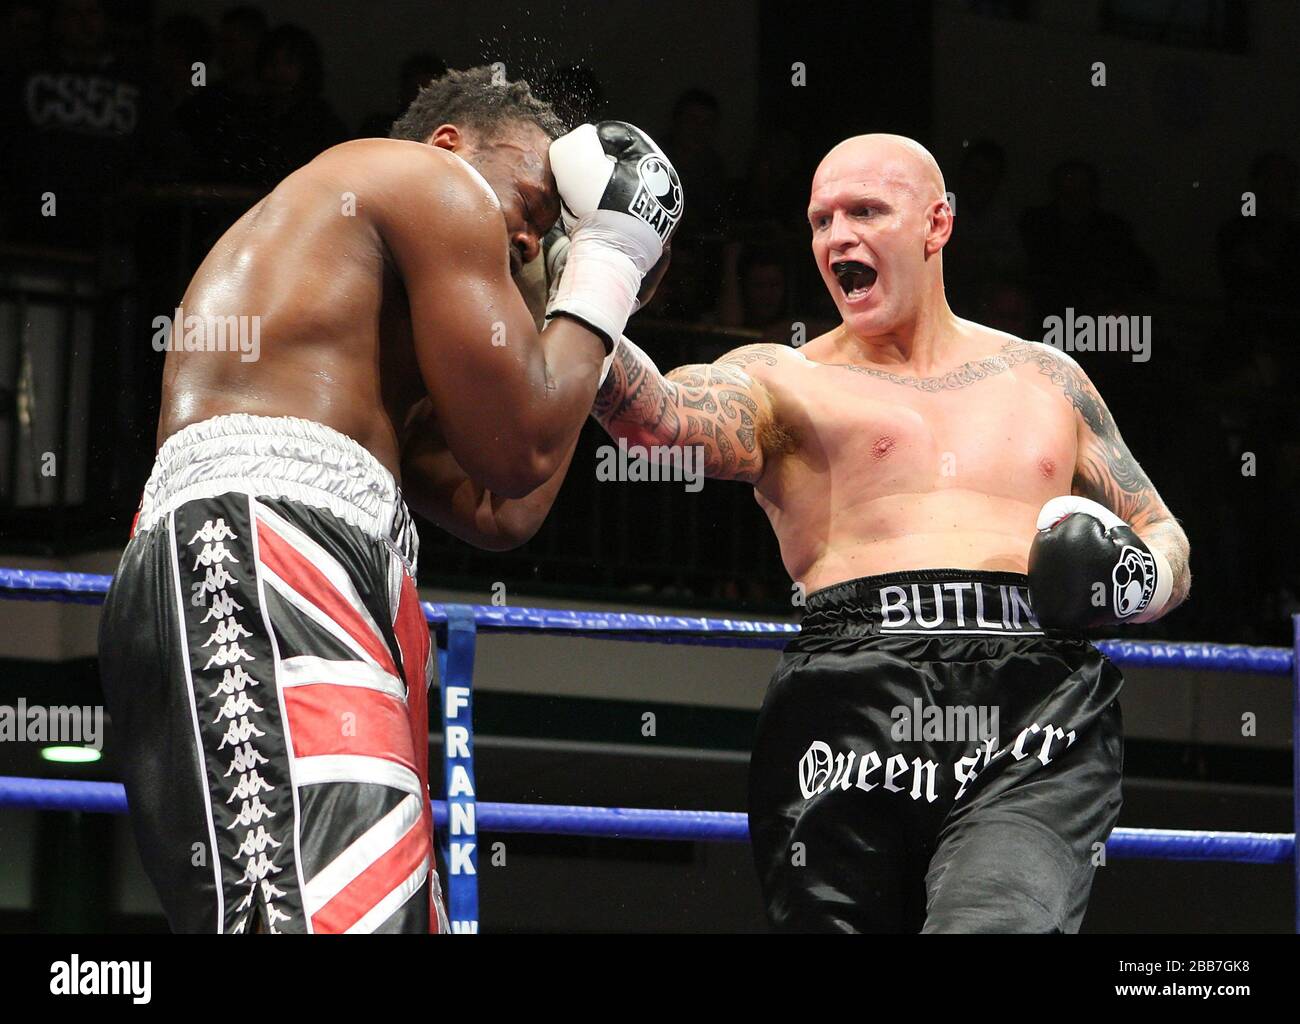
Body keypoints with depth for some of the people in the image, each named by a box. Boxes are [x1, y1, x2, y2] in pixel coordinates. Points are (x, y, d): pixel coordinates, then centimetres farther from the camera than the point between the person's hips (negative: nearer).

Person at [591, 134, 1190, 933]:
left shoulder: (1044, 378, 24)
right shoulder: (783, 382, 16)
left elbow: (1165, 542, 29)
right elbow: (656, 412, -6)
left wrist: (1133, 582, 5)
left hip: (1036, 721, 0)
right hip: (853, 712, 0)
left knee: (998, 921, -30)